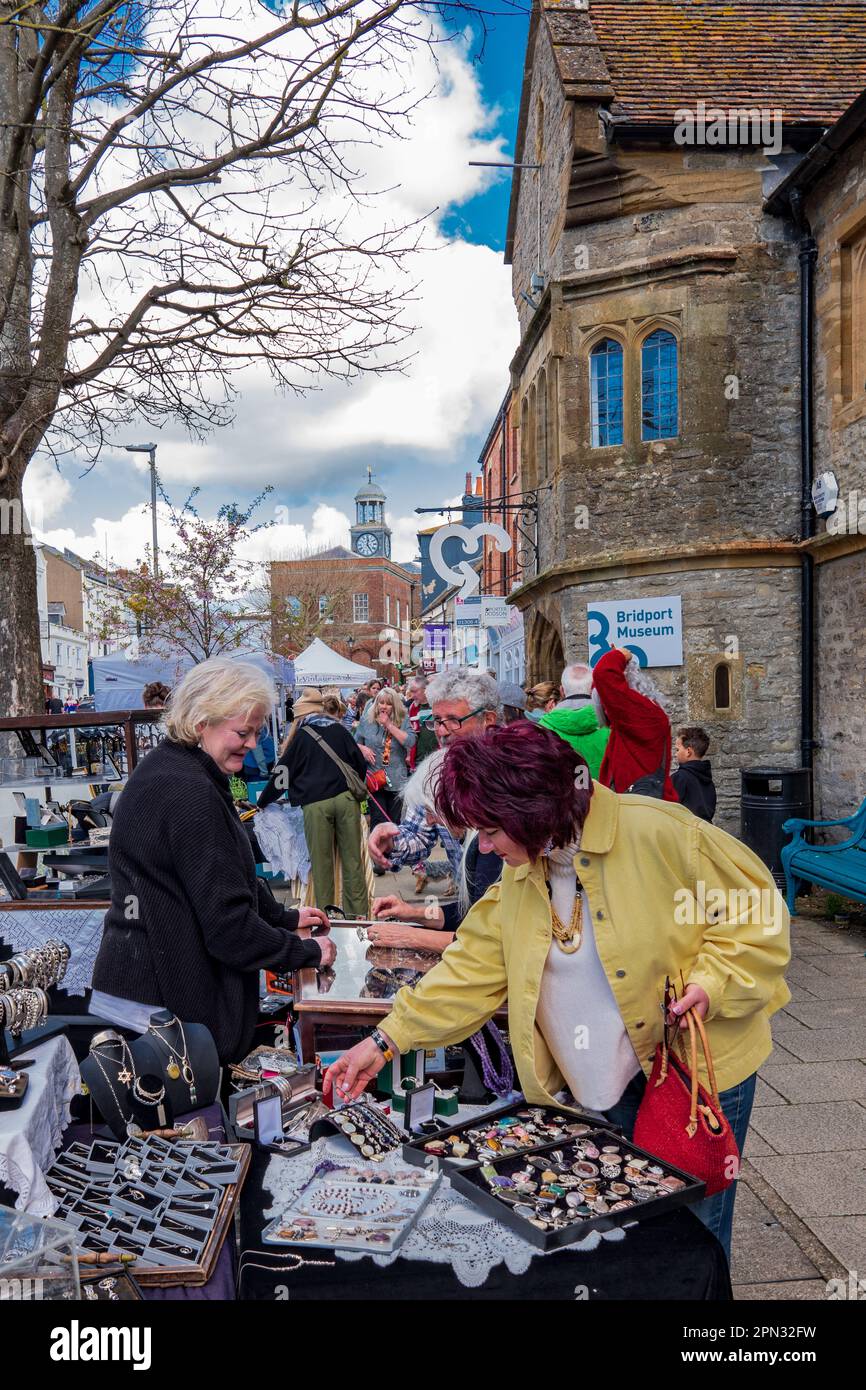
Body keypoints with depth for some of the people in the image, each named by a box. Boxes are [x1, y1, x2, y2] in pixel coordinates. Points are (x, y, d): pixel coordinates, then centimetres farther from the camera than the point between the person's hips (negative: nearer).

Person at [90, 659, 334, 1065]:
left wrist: (285, 917, 20)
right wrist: (308, 952, -9)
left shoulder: (161, 771, 9)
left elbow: (223, 878, 19)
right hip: (160, 1005, -10)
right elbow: (228, 924, -22)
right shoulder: (191, 795, -24)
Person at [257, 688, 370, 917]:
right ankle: (358, 912, 9)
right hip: (346, 798, 2)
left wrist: (262, 803, 22)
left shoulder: (301, 736, 6)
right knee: (352, 857, 6)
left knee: (321, 861, 5)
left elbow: (283, 771, 11)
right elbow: (360, 763, 14)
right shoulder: (339, 730, 13)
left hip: (316, 803, -2)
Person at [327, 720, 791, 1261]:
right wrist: (385, 1041, 0)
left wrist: (710, 985, -24)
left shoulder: (658, 832, -22)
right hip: (612, 1088, 5)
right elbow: (473, 968, 2)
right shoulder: (519, 874, -1)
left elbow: (757, 913, -12)